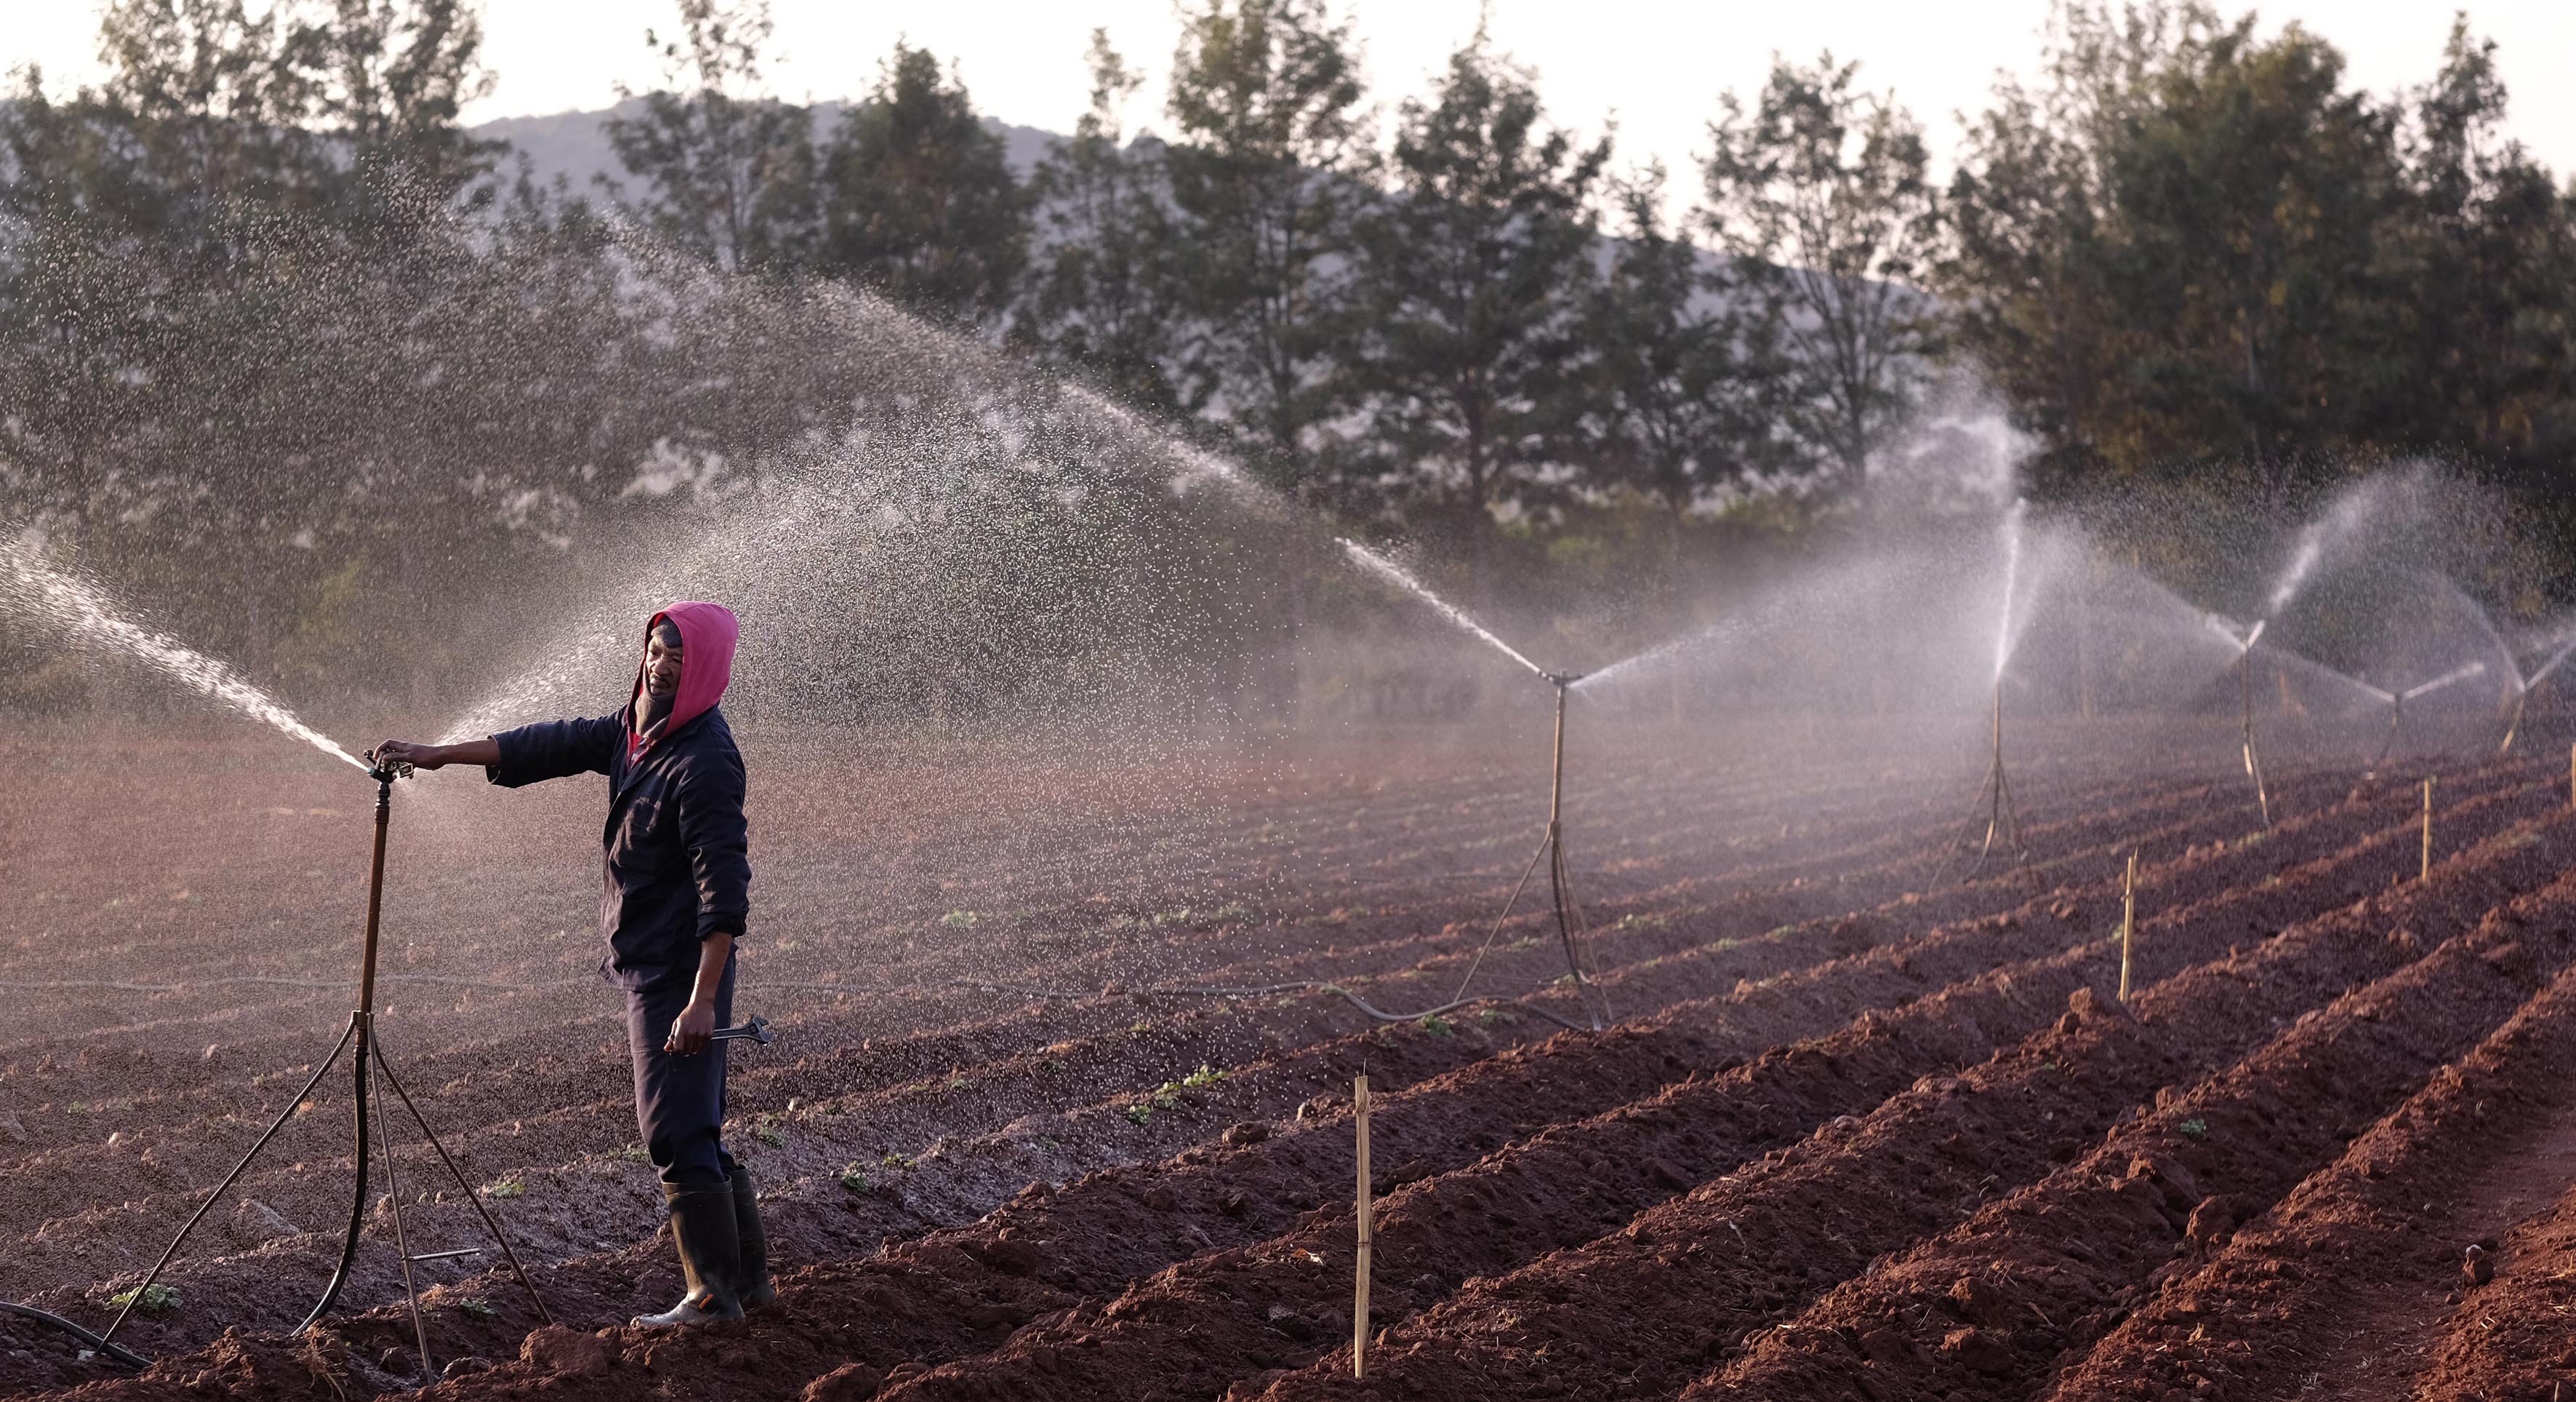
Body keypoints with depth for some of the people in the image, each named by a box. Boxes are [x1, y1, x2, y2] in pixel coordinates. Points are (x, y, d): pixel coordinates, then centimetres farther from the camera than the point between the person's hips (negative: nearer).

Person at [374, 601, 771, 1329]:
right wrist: (440, 755, 18)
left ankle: (714, 1293, 1)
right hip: (646, 964, 9)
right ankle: (748, 1277, 21)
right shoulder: (635, 729, 8)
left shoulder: (705, 762, -20)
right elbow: (556, 745, 19)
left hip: (679, 969, -9)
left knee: (677, 1132, -6)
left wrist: (703, 998, -28)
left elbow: (724, 889, -24)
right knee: (690, 1130, 14)